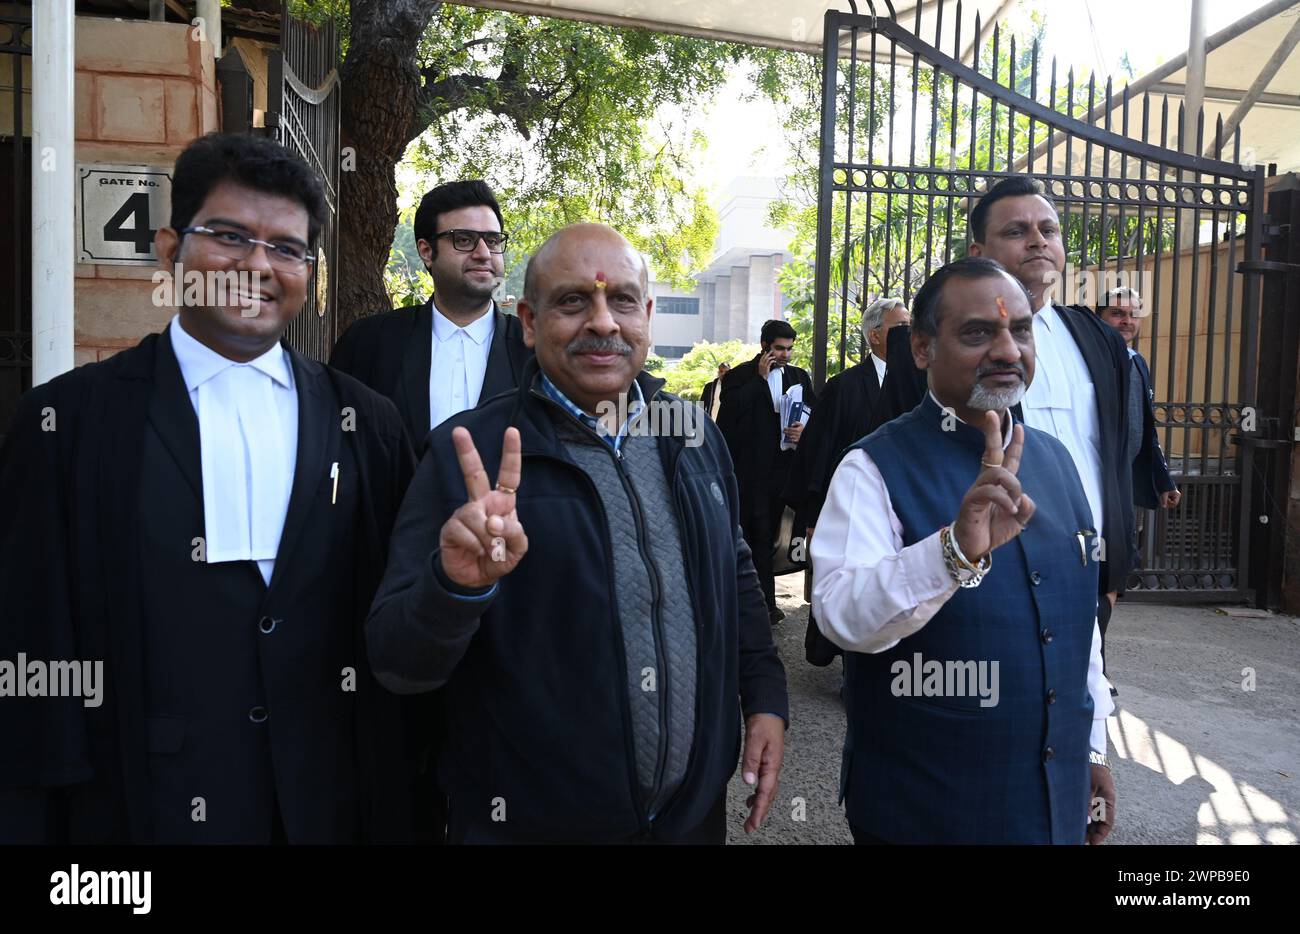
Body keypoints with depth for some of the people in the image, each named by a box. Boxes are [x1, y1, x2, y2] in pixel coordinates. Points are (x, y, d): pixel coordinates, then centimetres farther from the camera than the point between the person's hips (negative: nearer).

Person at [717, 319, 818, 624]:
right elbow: (731, 410, -17)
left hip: (784, 465, 4)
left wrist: (804, 431, -6)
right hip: (752, 469, -4)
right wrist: (760, 378, -14)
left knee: (766, 534, 11)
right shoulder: (741, 375, -1)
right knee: (759, 534, -3)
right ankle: (766, 603, 3)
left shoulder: (799, 377, 13)